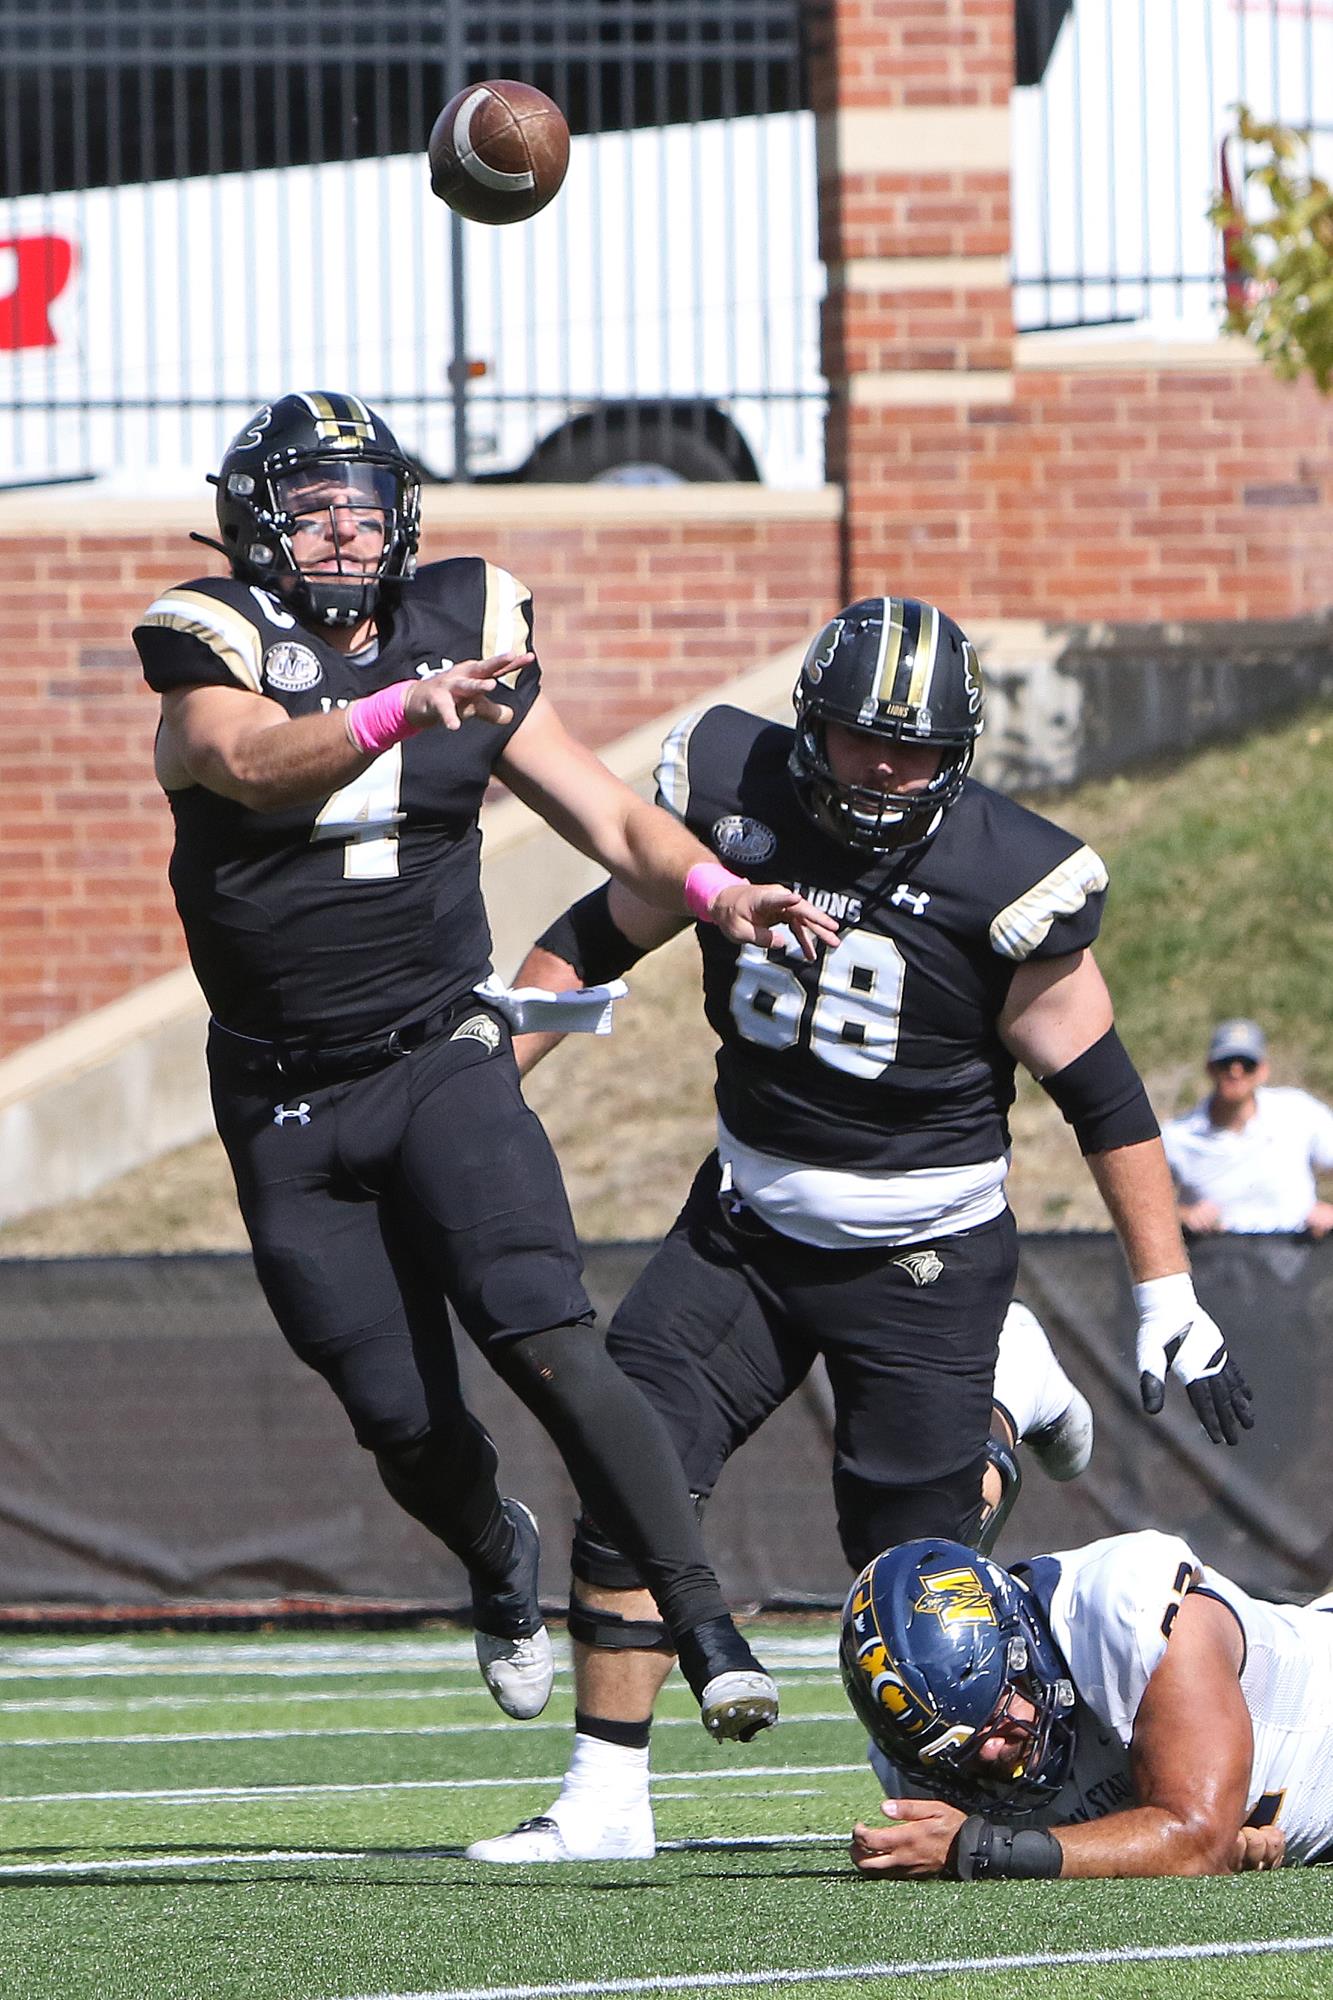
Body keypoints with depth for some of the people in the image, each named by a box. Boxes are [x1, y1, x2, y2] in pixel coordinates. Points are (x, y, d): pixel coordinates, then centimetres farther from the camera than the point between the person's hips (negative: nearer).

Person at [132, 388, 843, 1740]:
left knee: (551, 1349, -20)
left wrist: (713, 891, -15)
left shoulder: (464, 641, 4)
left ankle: (707, 1631, -22)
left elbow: (609, 816, 5)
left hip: (440, 1059, 0)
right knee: (406, 1425, 4)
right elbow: (256, 763, -30)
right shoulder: (214, 652, -6)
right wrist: (403, 708, -47)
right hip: (288, 1106, 0)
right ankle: (498, 1561, 38)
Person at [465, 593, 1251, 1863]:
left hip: (921, 1259, -3)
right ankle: (604, 1798, -2)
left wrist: (1169, 1303, -9)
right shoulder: (730, 794, -7)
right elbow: (593, 943, 10)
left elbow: (1104, 1100, -10)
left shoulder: (1002, 878, -16)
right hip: (748, 1227, 3)